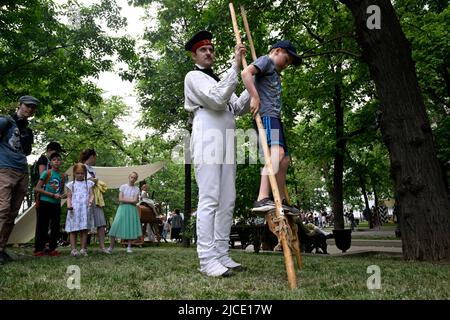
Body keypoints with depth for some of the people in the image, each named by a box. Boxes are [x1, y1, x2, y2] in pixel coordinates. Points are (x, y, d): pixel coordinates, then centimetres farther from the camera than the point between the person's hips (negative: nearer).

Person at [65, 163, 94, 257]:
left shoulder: (89, 183, 12)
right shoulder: (71, 184, 11)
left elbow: (91, 194, 6)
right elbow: (69, 197, 8)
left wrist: (91, 200, -17)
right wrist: (69, 204, -11)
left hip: (85, 209, 0)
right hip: (74, 210, 0)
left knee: (84, 229, -2)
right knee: (73, 230, -1)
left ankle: (83, 249, 3)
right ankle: (73, 249, 2)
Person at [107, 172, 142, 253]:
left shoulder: (136, 189, 8)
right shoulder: (123, 187, 6)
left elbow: (135, 201, -3)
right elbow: (120, 199, -3)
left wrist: (125, 199, -9)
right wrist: (131, 199, -7)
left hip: (132, 209, 1)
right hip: (123, 208, -1)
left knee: (131, 227, -3)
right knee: (116, 225, -9)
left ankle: (129, 247, 8)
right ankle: (111, 246, -1)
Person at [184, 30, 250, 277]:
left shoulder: (219, 80, 29)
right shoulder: (193, 77, 4)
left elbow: (238, 108, 21)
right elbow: (218, 99, -13)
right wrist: (235, 65, -12)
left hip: (226, 141, 8)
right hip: (207, 138, -8)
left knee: (227, 201, 3)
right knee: (209, 199, -14)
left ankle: (222, 255, 7)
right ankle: (207, 259, -13)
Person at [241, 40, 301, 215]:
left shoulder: (275, 72, 33)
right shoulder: (266, 60, 5)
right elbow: (246, 72, -14)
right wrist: (254, 96, -21)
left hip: (274, 117, 11)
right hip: (267, 115, -11)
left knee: (284, 158, 13)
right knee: (276, 151, -30)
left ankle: (282, 200, 22)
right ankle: (262, 199, -43)